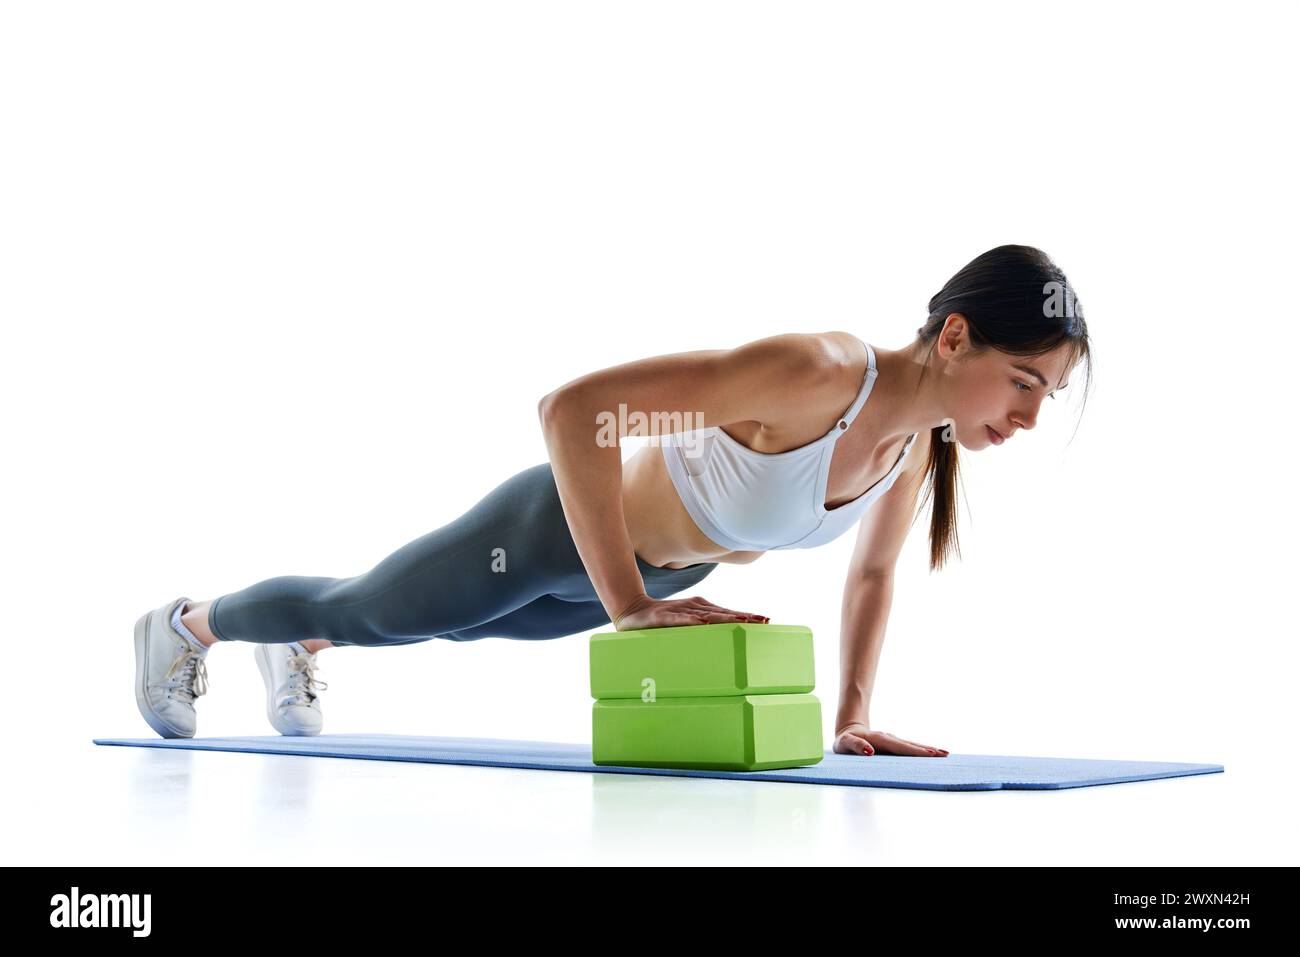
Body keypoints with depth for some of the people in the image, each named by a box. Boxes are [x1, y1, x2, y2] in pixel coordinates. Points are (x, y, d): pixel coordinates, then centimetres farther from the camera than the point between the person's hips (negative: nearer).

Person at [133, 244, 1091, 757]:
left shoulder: (928, 436, -16)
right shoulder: (813, 374, -41)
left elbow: (873, 572, 4)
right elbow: (569, 407, -43)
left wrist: (852, 714, -2)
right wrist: (628, 607, -39)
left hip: (648, 564, 7)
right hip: (554, 530, -7)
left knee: (451, 622, 34)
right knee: (365, 610, 20)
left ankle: (296, 652, 64)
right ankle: (185, 623, 51)